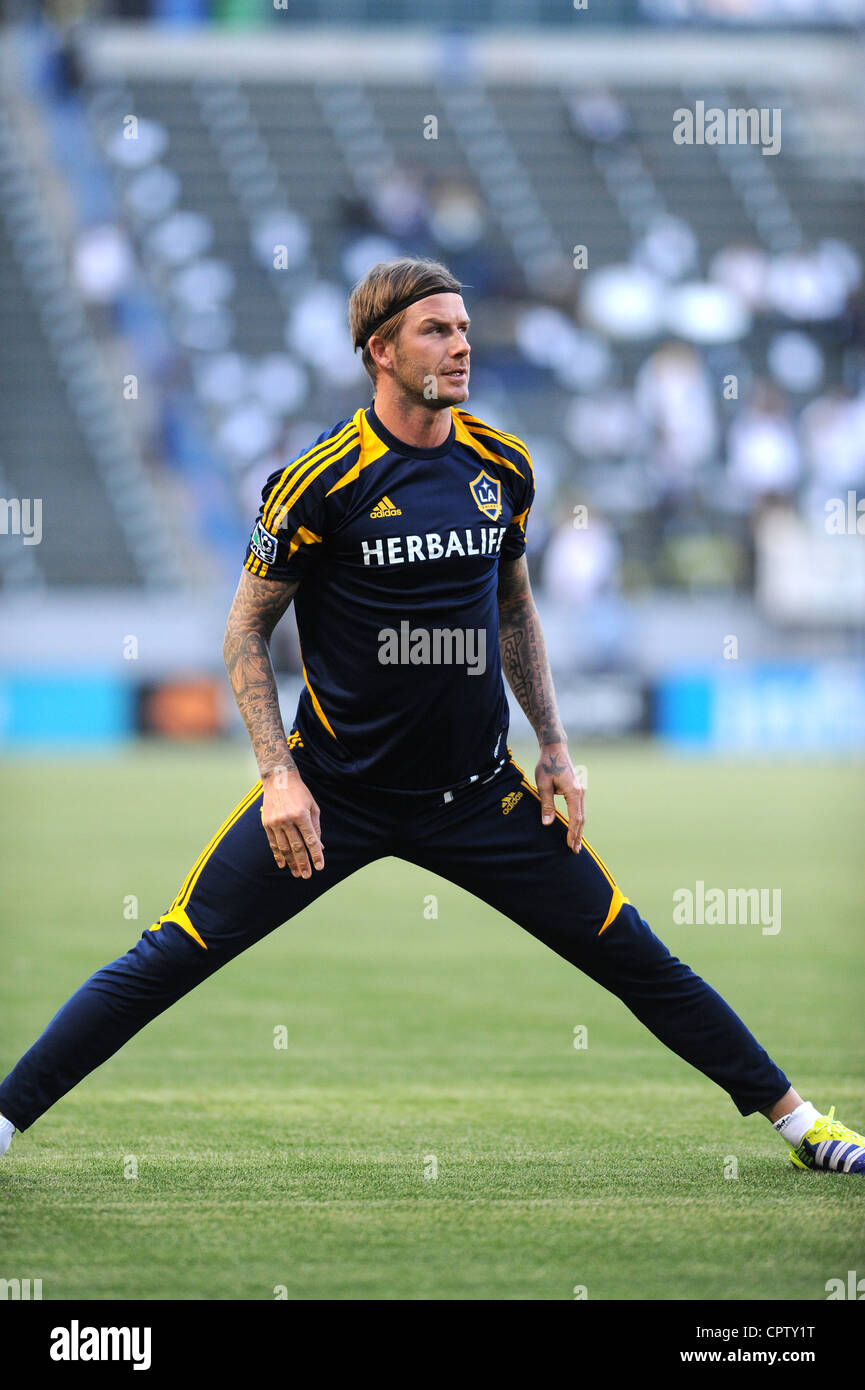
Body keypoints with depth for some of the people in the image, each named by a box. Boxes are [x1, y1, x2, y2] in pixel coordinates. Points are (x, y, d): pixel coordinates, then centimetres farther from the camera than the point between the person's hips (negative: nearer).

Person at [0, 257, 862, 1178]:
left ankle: (789, 1113, 16)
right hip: (333, 787, -3)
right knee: (169, 960, -9)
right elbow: (247, 629, -4)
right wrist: (279, 774, -12)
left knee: (631, 955, 3)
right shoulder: (322, 480, -13)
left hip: (478, 791, 3)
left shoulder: (502, 467, 2)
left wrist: (553, 748, 10)